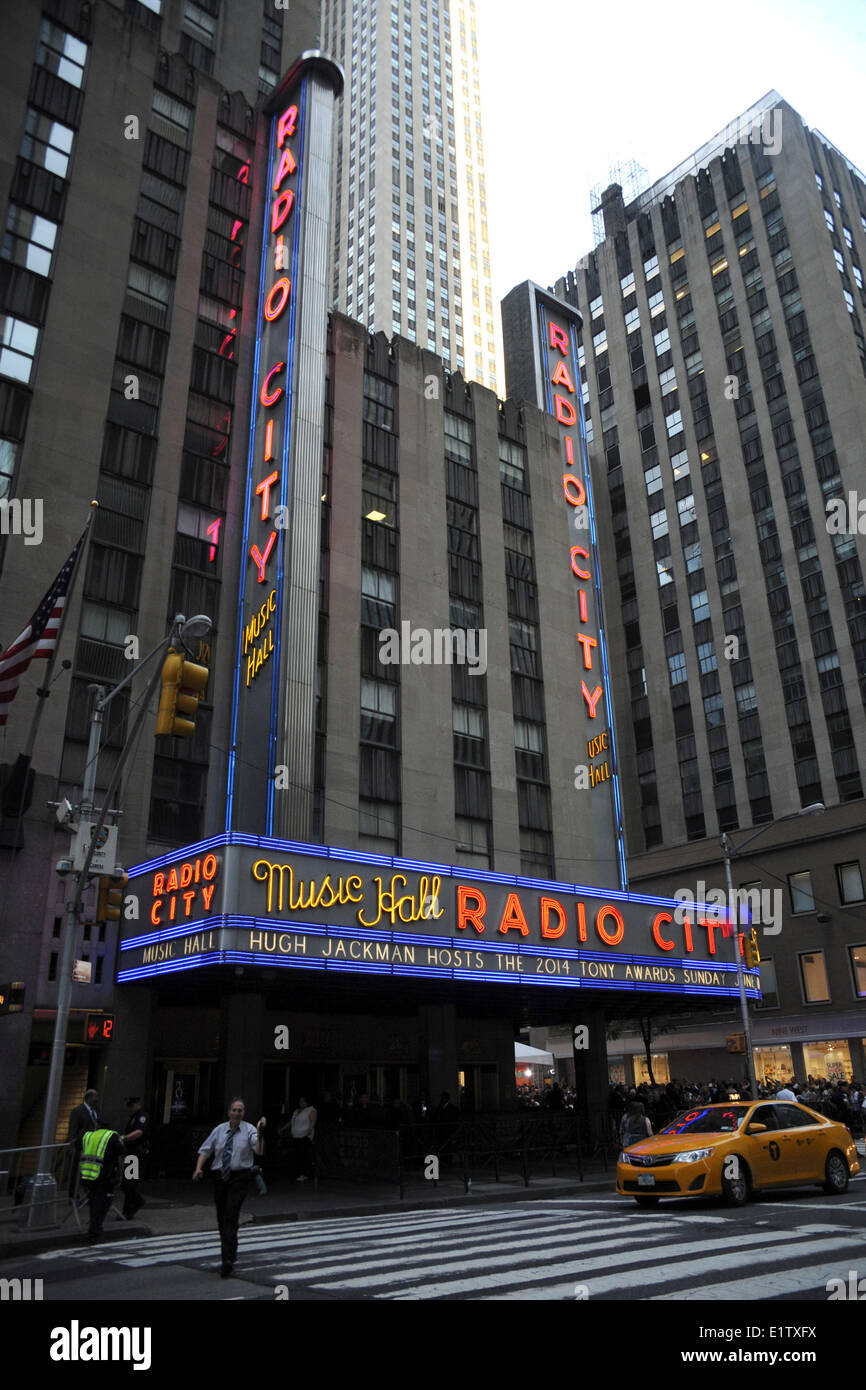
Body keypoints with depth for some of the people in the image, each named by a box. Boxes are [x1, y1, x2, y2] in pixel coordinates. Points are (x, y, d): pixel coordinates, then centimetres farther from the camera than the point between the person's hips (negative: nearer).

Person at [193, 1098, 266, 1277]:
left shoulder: (249, 1130, -6)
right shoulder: (219, 1130, 4)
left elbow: (258, 1150, -19)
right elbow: (205, 1150, 7)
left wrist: (260, 1132, -35)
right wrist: (198, 1168, -10)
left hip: (240, 1177, -4)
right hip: (220, 1176, 4)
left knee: (231, 1216, -14)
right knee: (221, 1217, 12)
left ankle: (227, 1259, -11)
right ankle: (230, 1252, 33)